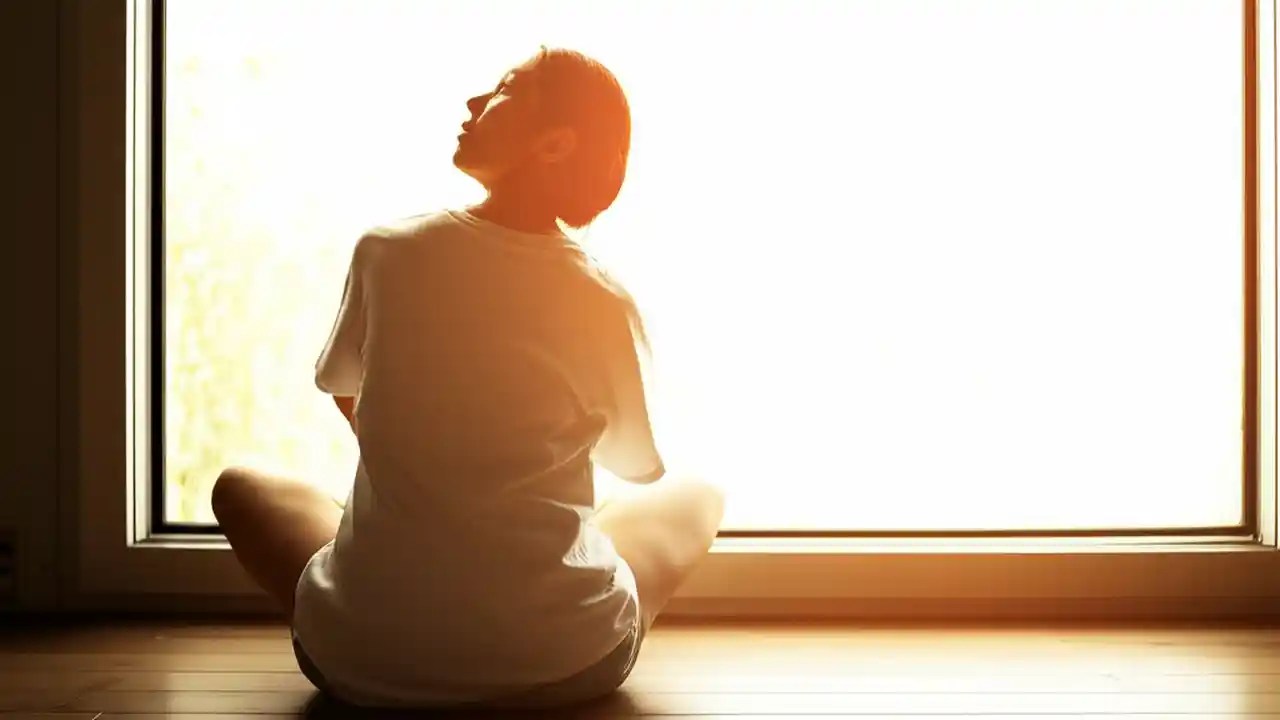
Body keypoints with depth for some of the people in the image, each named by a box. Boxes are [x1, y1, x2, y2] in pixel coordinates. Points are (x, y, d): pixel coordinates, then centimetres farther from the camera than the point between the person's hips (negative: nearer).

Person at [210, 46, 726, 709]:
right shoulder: (604, 305, -7)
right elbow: (641, 468, 11)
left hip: (363, 661, 1)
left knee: (239, 487, 28)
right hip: (567, 664, 0)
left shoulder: (386, 251, -5)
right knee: (697, 494, 27)